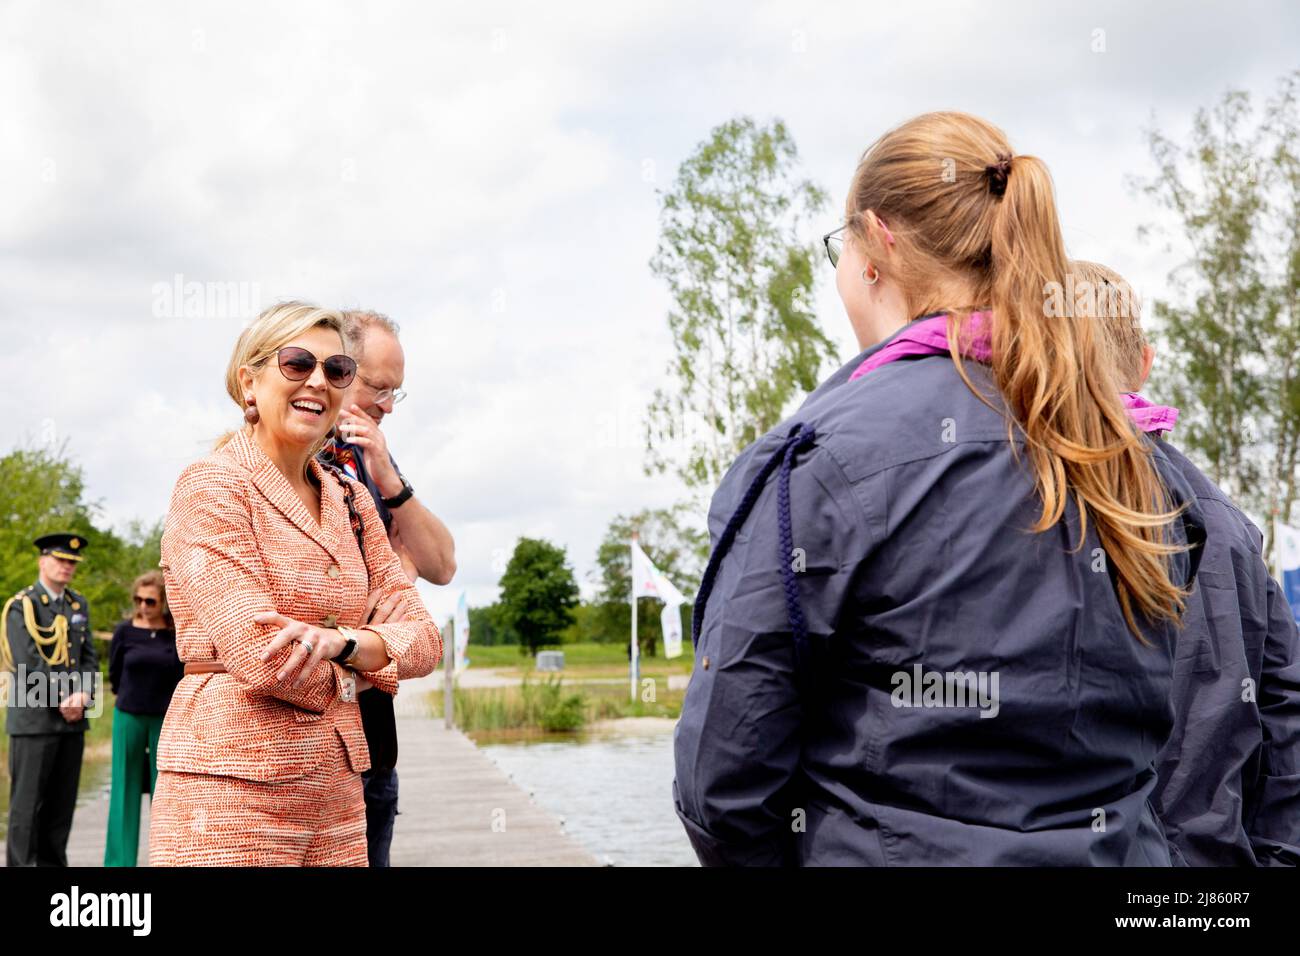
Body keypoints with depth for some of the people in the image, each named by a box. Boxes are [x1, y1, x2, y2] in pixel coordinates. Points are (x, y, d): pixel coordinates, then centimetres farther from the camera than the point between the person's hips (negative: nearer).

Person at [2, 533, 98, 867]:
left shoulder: (79, 605, 14)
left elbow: (89, 657, 11)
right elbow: (28, 664, -14)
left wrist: (83, 695, -7)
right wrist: (63, 701, -15)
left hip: (73, 719, 6)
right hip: (34, 718, -6)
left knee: (62, 802, 8)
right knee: (28, 802, -4)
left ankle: (53, 863, 15)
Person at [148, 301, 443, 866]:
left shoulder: (349, 499, 12)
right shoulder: (211, 486, -8)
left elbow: (425, 638, 5)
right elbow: (259, 657, -17)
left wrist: (341, 643, -15)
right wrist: (361, 670, 0)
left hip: (336, 791, 6)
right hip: (234, 788, -6)